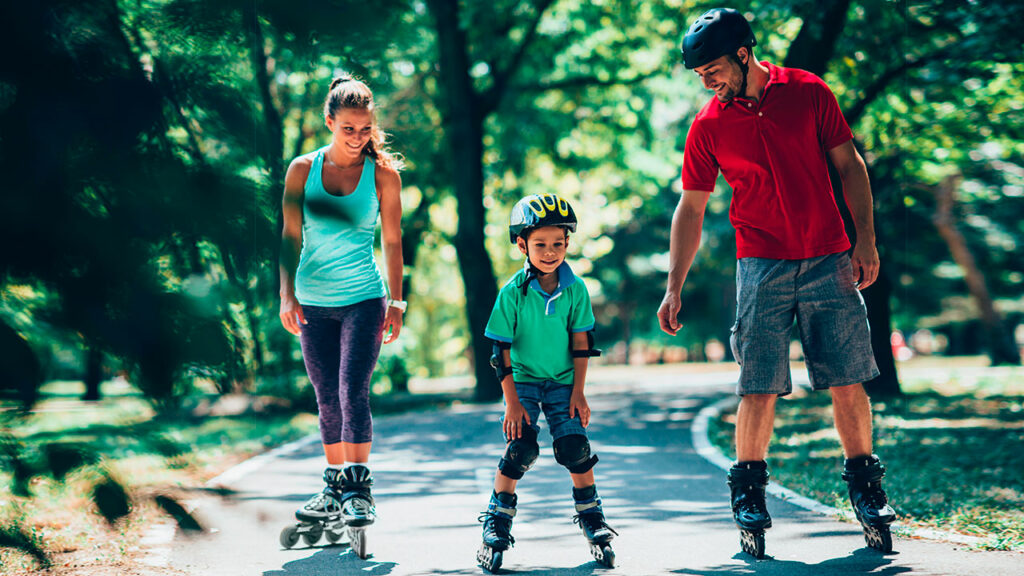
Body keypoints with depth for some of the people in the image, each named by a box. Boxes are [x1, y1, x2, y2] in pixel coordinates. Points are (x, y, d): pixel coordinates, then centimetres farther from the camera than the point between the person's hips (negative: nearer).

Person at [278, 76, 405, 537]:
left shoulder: (383, 174, -2)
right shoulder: (303, 169, 1)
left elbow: (392, 240, 2)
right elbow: (291, 236, 3)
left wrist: (396, 302, 0)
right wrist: (287, 294, -6)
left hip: (363, 299, -2)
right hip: (314, 302, 3)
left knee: (353, 391, -14)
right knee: (327, 399, 10)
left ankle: (359, 489, -9)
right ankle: (334, 486, 23)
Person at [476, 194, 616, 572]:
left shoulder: (575, 289, -6)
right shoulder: (513, 293, -13)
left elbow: (581, 342, 0)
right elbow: (501, 351, -10)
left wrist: (578, 392, -3)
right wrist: (512, 402, -13)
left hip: (563, 381, 2)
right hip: (523, 381, -2)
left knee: (575, 447, -8)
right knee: (520, 449, -14)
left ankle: (592, 520, 11)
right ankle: (497, 524, 0)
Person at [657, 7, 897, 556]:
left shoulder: (808, 92, 0)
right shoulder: (708, 126, 0)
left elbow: (849, 164, 7)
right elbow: (691, 209, 7)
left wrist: (866, 240, 1)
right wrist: (674, 287, 3)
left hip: (830, 260, 1)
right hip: (762, 267, 0)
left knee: (848, 382, 1)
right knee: (759, 387, -7)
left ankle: (864, 484, 16)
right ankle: (748, 489, 8)